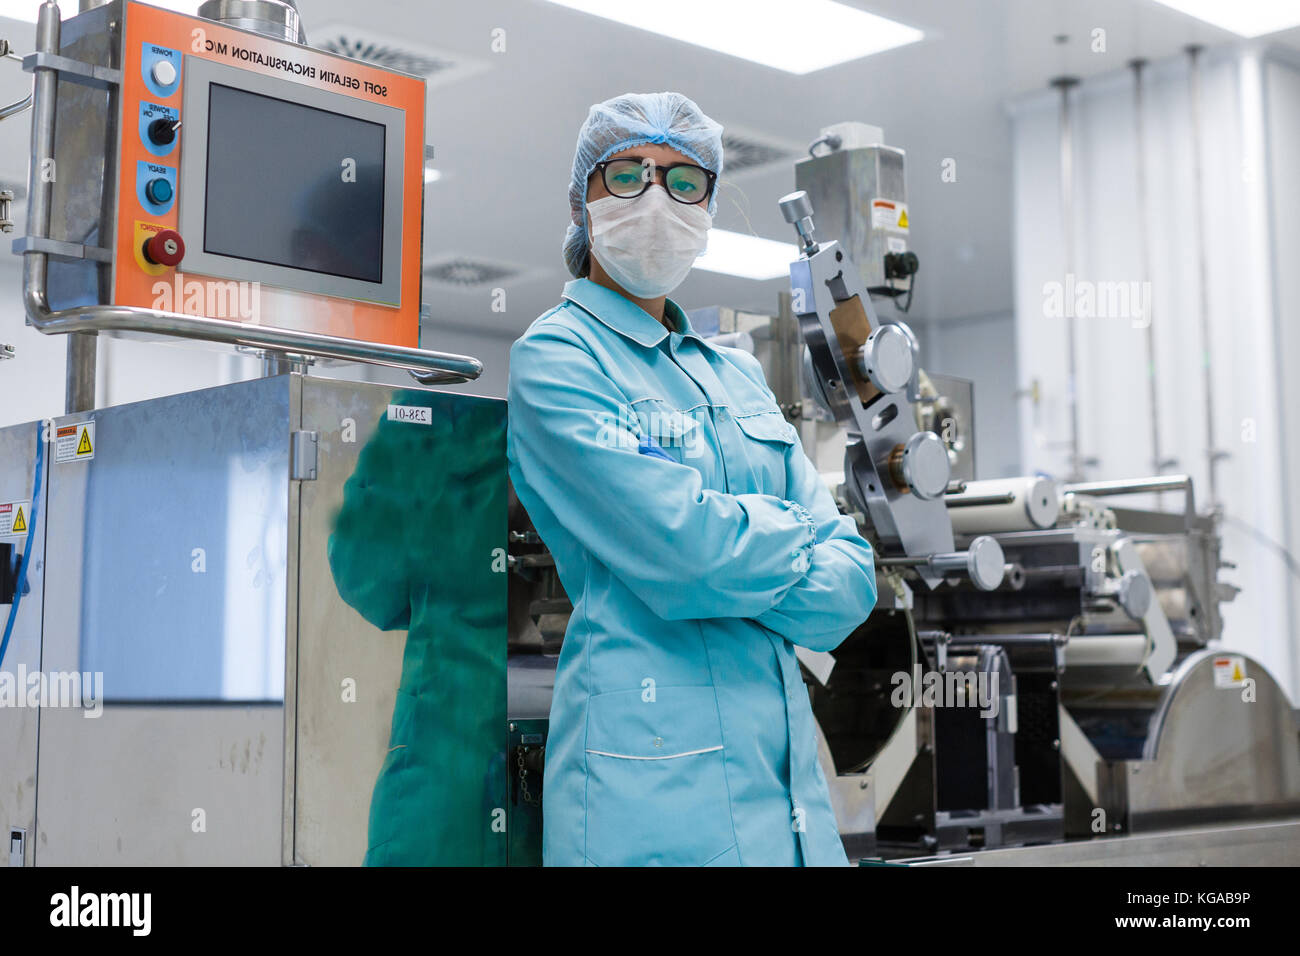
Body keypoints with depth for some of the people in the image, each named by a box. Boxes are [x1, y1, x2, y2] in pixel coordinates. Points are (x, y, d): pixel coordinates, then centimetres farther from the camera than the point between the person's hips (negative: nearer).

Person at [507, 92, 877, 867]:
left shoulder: (737, 374, 16)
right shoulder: (555, 356, -4)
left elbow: (850, 575, 8)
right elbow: (681, 547, -18)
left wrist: (732, 569, -10)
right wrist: (794, 539, 1)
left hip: (789, 774, 7)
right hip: (653, 786, -6)